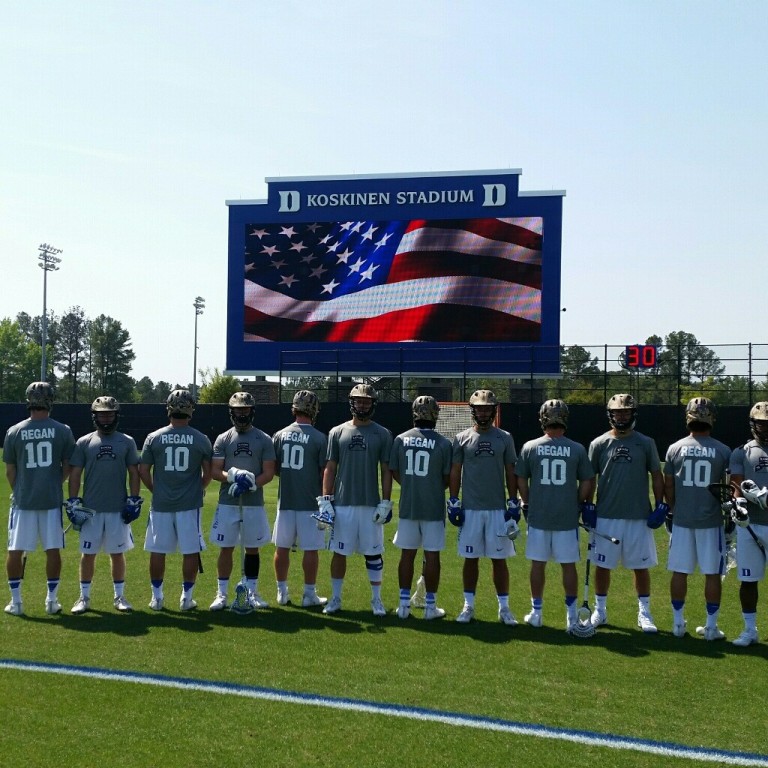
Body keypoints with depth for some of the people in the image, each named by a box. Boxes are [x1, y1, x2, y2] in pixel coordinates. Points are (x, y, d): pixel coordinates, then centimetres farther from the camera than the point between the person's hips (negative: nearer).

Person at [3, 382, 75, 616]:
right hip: (52, 500, 0)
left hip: (23, 500, 0)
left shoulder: (14, 432, -3)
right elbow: (67, 467, 1)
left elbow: (9, 471, 4)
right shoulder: (63, 431, -4)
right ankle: (52, 600, 15)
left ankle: (15, 601, 14)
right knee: (53, 550, 9)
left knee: (15, 551, 10)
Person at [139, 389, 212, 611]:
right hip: (189, 504, -1)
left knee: (157, 551, 11)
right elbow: (208, 473, 1)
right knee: (190, 551, 8)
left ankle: (157, 597, 18)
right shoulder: (201, 439, -4)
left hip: (161, 503, 1)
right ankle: (187, 597, 13)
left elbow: (143, 471, 1)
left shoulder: (154, 438, -2)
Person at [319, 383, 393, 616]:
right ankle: (335, 598, 19)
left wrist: (386, 503, -4)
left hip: (371, 505, -1)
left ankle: (376, 600, 17)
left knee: (373, 553, 5)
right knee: (339, 552, 7)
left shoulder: (382, 434, 2)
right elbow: (330, 469, 6)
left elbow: (386, 471, 2)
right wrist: (324, 501, -1)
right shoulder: (337, 432, 5)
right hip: (342, 503, 1)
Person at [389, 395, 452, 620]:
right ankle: (430, 606, 12)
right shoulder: (443, 443, -9)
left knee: (407, 554, 10)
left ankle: (404, 604, 16)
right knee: (432, 555, 5)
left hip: (407, 506, 3)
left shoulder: (401, 439, -2)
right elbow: (447, 477, -4)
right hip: (433, 507, -3)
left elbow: (394, 472, 5)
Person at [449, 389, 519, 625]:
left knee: (499, 558, 4)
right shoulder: (462, 438, 3)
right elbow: (455, 472, 5)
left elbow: (511, 473, 5)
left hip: (498, 509, 0)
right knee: (470, 558, 6)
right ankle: (468, 605, 17)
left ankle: (504, 607, 14)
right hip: (470, 509, 0)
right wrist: (453, 503, 0)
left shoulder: (504, 438, 4)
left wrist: (513, 504, 0)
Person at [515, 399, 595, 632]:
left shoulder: (530, 447, -3)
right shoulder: (577, 449, -4)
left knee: (538, 563, 10)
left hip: (538, 516, 0)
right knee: (568, 565, 8)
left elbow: (521, 481, 3)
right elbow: (587, 483, 1)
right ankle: (572, 616, 13)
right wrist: (582, 505, 14)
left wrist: (526, 505, 16)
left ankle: (536, 613, 18)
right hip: (567, 517, 0)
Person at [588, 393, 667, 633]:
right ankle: (599, 610, 23)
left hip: (639, 517, 0)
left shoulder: (646, 443, 2)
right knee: (602, 565, 8)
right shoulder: (599, 444, 2)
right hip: (606, 516, 0)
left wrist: (660, 505, -3)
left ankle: (644, 613, 20)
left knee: (641, 566, 7)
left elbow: (656, 475, 5)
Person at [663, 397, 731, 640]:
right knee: (712, 573, 7)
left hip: (681, 520, 1)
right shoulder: (723, 451, -5)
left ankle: (678, 623, 16)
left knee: (679, 571, 8)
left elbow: (668, 486, 4)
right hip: (711, 520, -1)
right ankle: (711, 626, 13)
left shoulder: (675, 449, -2)